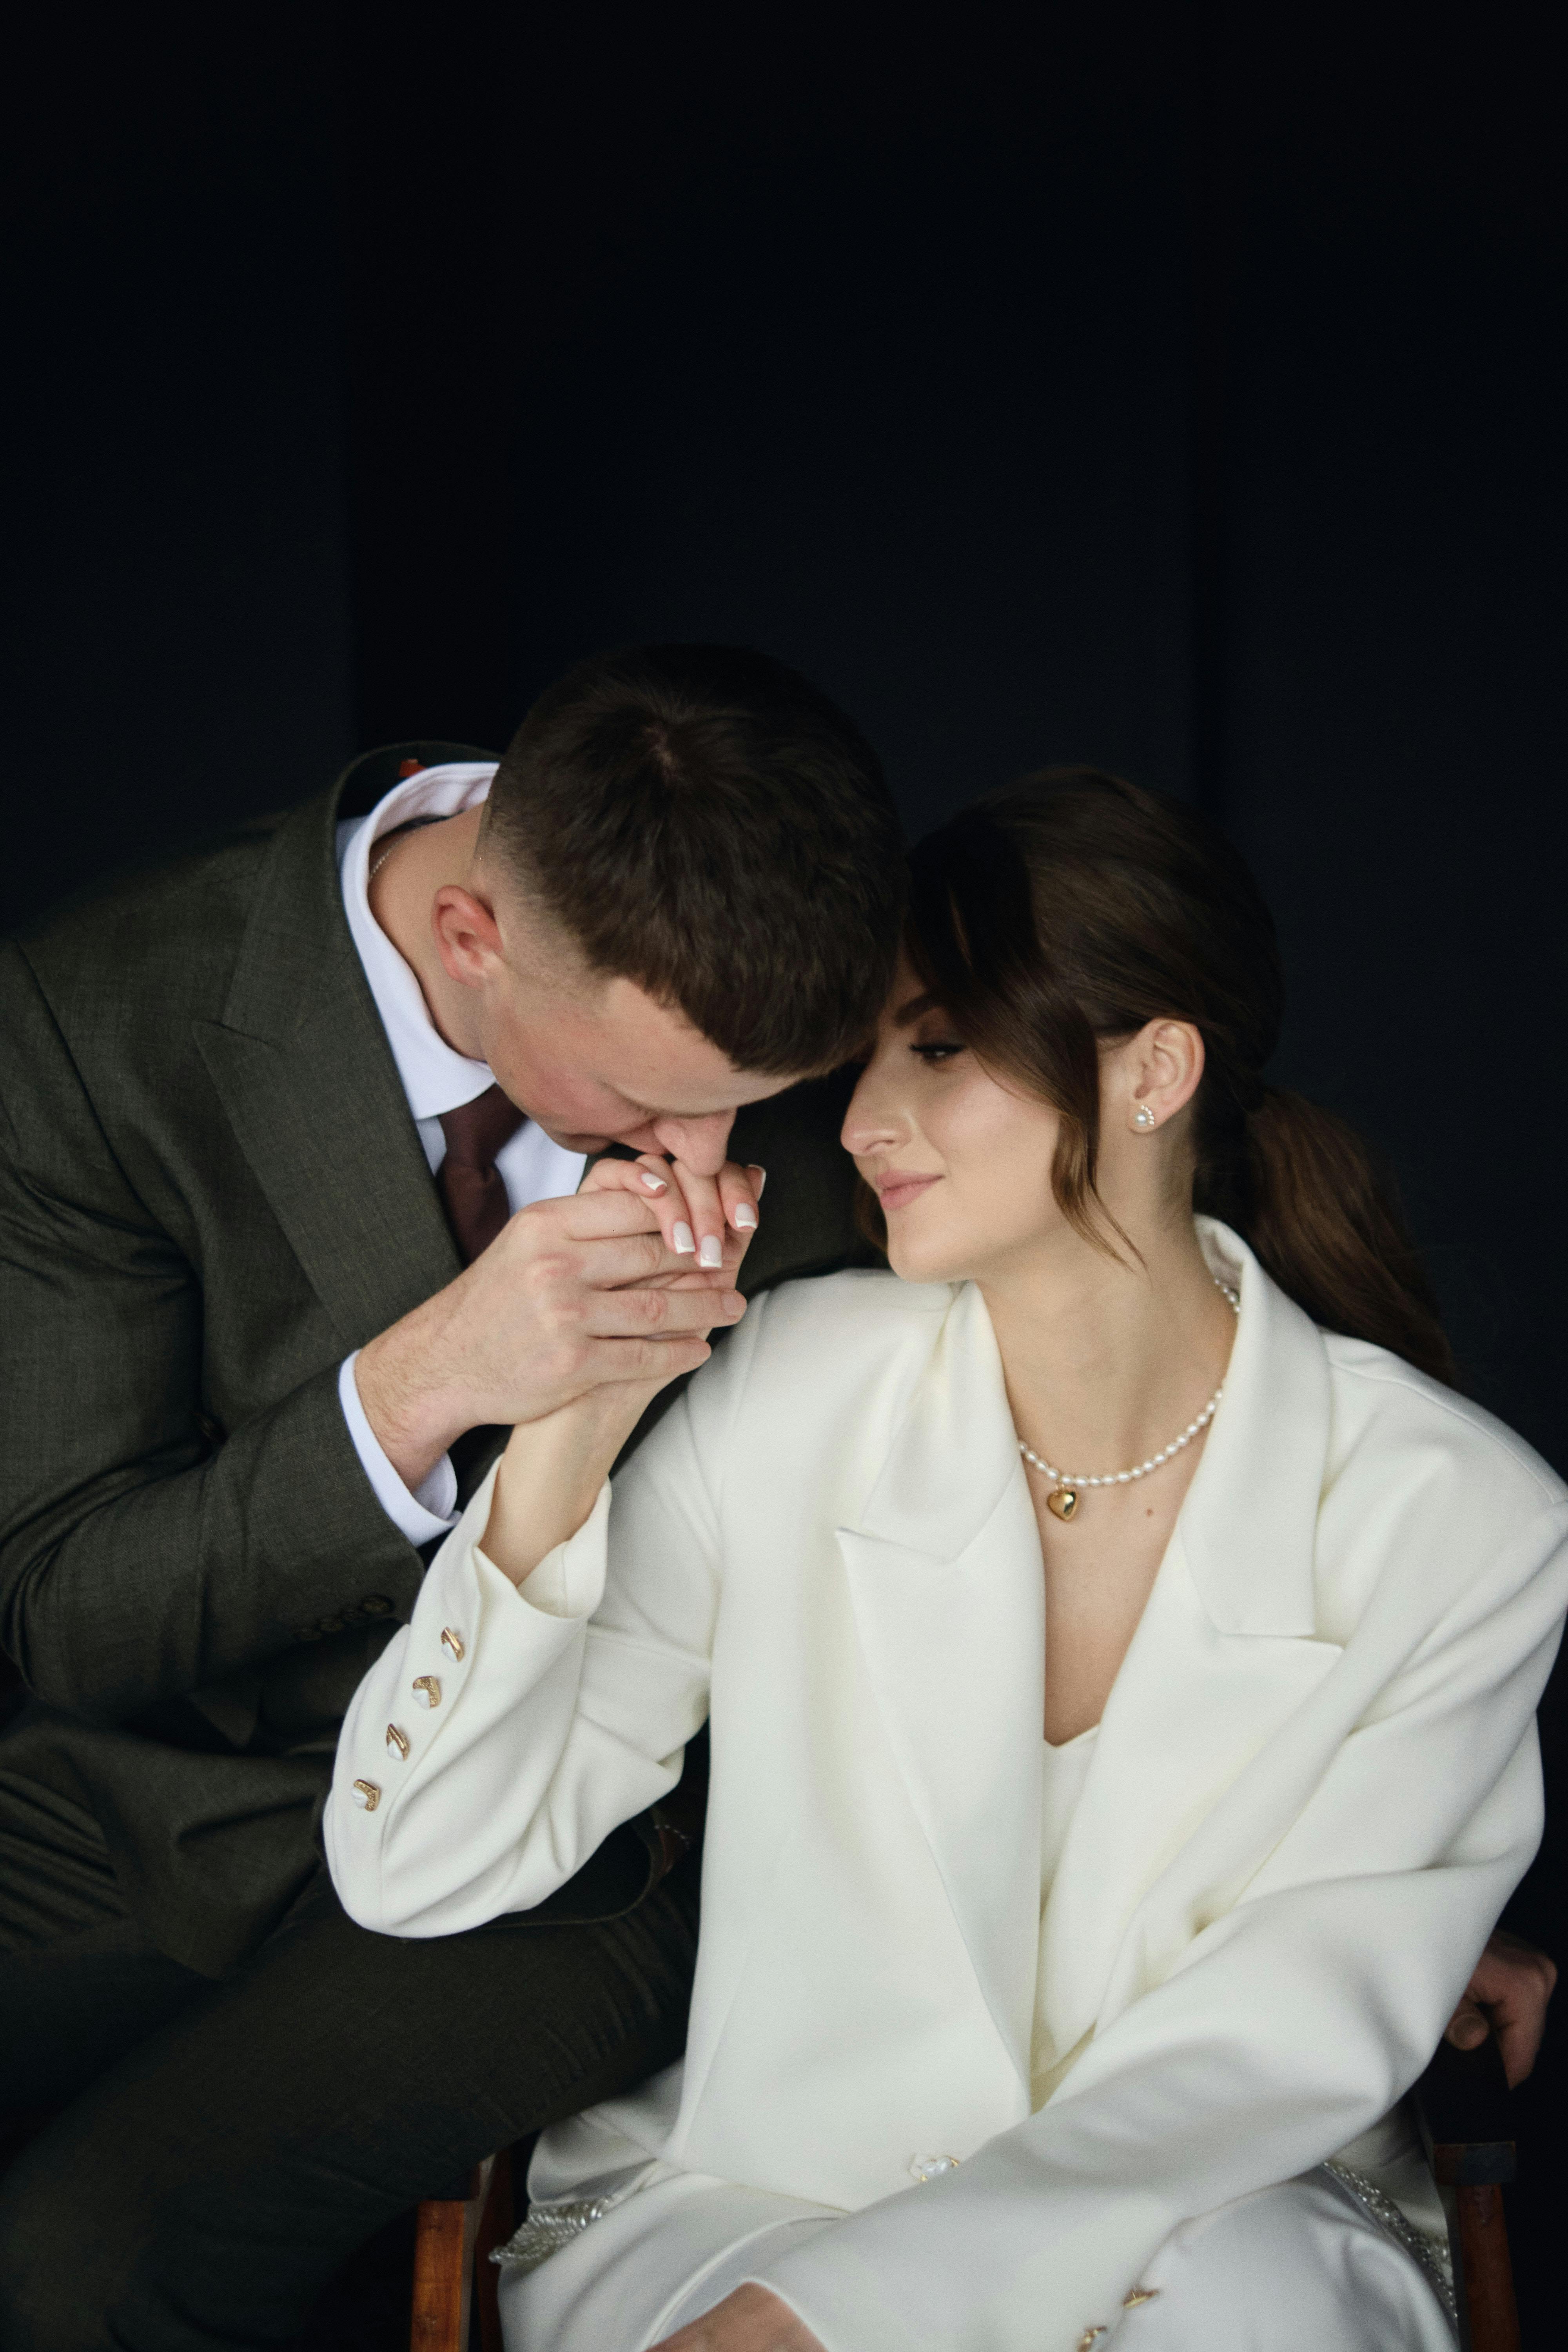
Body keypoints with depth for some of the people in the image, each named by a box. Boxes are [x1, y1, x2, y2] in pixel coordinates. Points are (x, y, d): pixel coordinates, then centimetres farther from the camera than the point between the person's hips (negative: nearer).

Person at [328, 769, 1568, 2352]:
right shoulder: (796, 1392, -6)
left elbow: (1293, 2042, -12)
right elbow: (414, 1874, -5)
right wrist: (568, 1431, -18)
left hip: (1220, 2221, 1)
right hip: (747, 2195, 0)